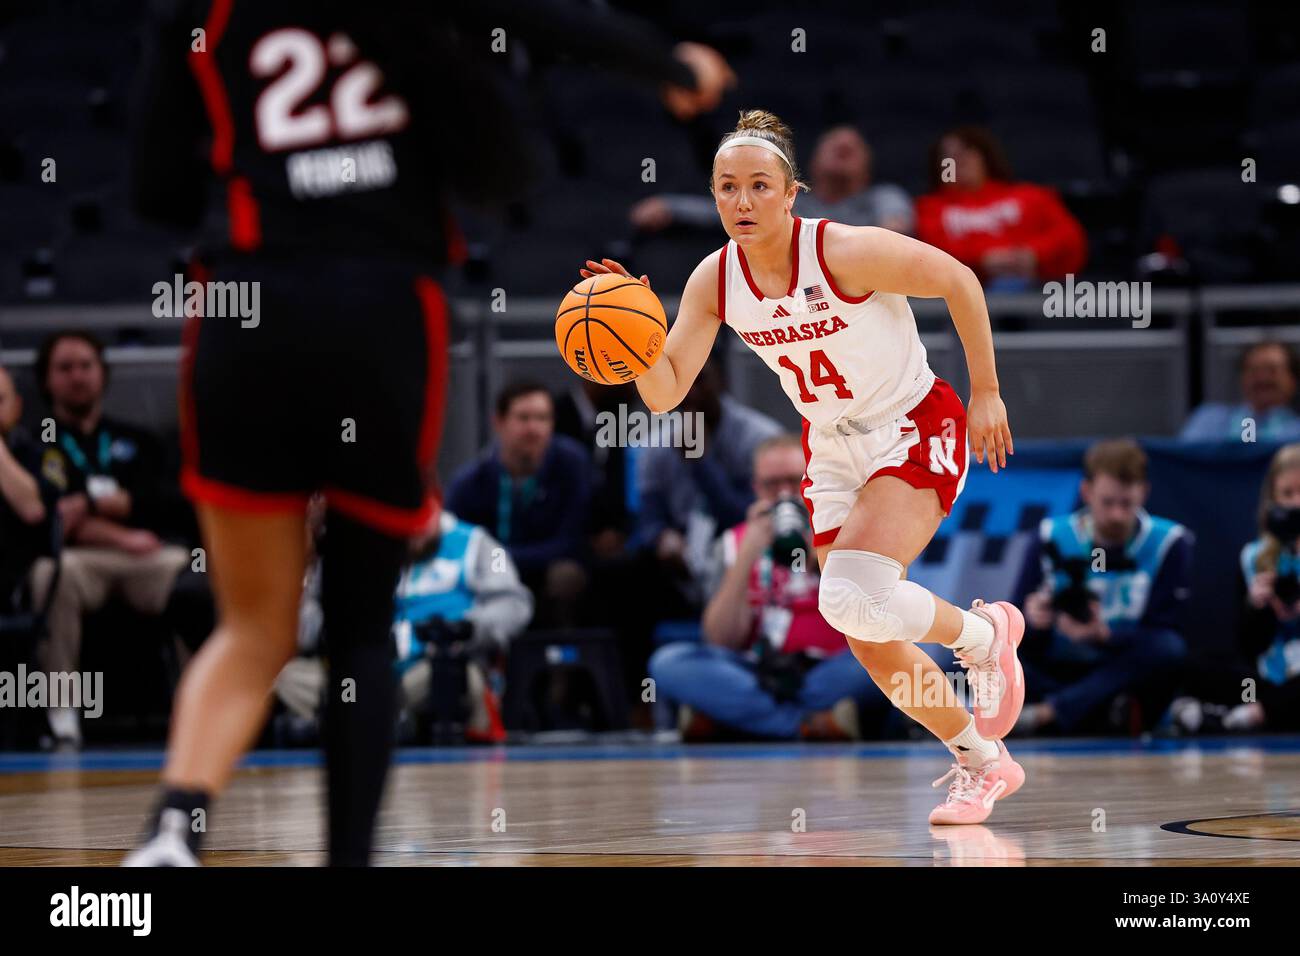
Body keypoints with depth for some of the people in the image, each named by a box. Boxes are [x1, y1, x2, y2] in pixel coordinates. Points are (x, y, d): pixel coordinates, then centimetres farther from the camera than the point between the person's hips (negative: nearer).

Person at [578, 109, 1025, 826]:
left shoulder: (845, 253, -25)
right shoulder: (716, 280, -9)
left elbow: (959, 281, -15)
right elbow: (664, 394, -10)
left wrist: (986, 394, -11)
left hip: (915, 433, -7)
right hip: (833, 452, 7)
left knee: (853, 597, -28)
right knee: (872, 646, 7)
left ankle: (985, 634, 2)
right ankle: (983, 764, 29)